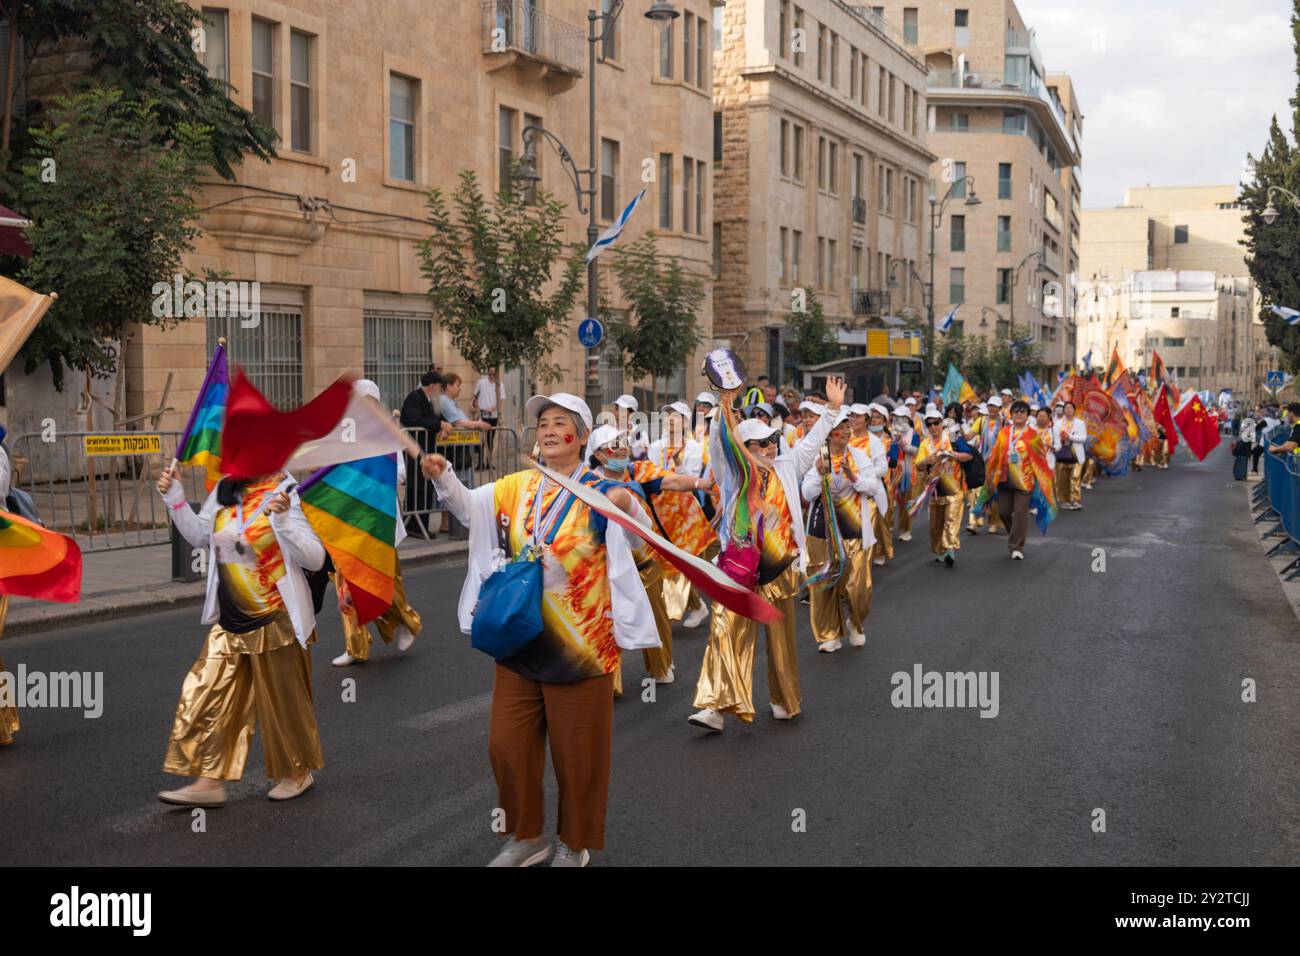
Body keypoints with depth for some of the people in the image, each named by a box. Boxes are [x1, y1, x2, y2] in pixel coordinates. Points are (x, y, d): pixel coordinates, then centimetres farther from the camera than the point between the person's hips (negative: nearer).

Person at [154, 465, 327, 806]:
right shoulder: (223, 491, 2)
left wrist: (285, 521, -34)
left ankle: (298, 772, 29)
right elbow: (199, 536, 16)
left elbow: (316, 559, -20)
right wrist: (175, 499, 4)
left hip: (276, 623, -6)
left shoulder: (282, 494, -16)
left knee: (283, 701, 8)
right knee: (207, 695, 5)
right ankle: (210, 782, 15)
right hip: (231, 622, 6)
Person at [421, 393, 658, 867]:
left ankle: (575, 844, 28)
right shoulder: (519, 487, 4)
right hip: (520, 641, 5)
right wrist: (443, 477, -15)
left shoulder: (601, 492, -9)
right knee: (507, 745, 13)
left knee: (576, 753, 8)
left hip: (579, 646, -4)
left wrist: (627, 510, -41)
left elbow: (637, 542, -20)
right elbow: (469, 508, 3)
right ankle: (525, 836, 32)